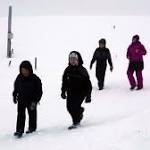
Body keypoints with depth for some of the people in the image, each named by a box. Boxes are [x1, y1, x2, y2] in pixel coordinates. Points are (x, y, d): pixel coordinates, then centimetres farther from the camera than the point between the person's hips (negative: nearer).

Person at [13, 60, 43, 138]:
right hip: (21, 100, 2)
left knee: (32, 115, 12)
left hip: (31, 100, -2)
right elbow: (16, 88, 12)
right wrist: (14, 96, 17)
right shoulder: (19, 78, -6)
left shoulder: (35, 79, -16)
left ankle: (32, 128, 30)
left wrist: (35, 101, -20)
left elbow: (39, 92, -13)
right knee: (20, 115, -5)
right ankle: (19, 130, -3)